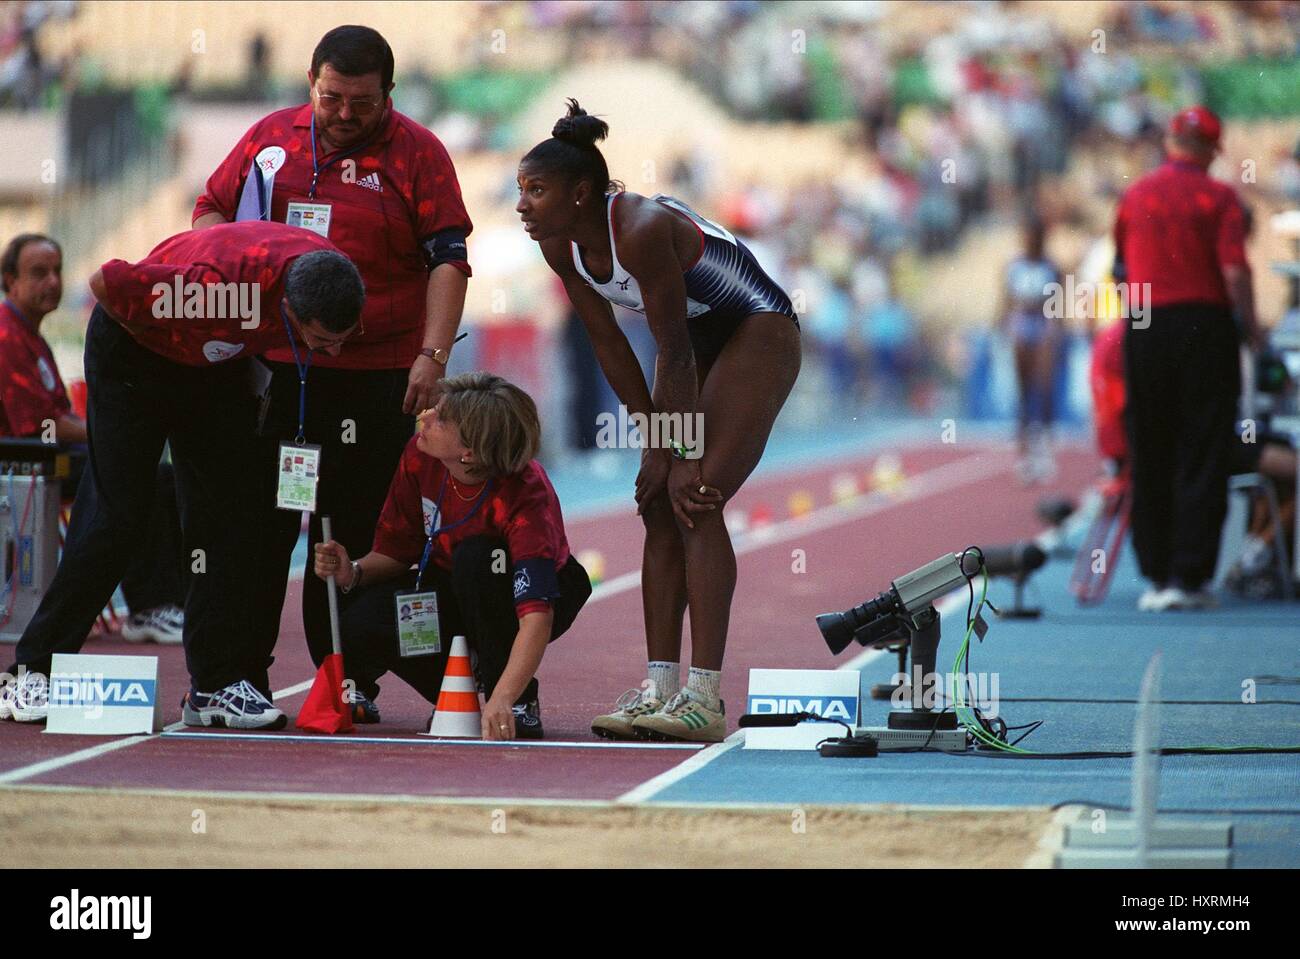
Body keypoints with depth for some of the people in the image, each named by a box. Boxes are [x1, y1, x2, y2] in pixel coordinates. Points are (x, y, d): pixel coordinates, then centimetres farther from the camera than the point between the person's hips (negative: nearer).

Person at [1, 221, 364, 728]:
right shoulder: (217, 287, -43)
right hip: (136, 346, -5)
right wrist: (161, 345, -13)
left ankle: (217, 684, 1)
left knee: (226, 515, -2)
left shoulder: (333, 278, -24)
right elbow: (104, 282, -28)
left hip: (218, 362, 6)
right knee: (117, 512, -7)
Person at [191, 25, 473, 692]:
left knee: (354, 534, 0)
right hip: (269, 366, 3)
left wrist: (433, 355, -13)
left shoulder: (416, 153, 0)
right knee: (260, 523, 5)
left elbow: (447, 259, -3)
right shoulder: (271, 137, 10)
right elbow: (211, 210, 19)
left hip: (375, 378, -3)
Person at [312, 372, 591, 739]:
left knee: (476, 557, -38)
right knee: (360, 622, -28)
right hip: (450, 592, 3)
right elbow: (396, 550, -6)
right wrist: (353, 573, -27)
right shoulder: (420, 456, -20)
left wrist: (502, 700, -56)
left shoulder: (525, 496, -35)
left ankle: (519, 702, -20)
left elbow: (537, 614, -44)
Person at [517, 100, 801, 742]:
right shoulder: (560, 246, -6)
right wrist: (655, 443, -1)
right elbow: (609, 346, 1)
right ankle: (660, 688, 4)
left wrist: (684, 456, -22)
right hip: (699, 347, 9)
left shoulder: (642, 230, -31)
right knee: (660, 507, 2)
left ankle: (704, 699, -21)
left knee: (696, 503, -18)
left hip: (759, 337, -9)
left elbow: (673, 352, -27)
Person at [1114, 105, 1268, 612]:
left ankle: (1156, 574, 11)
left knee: (1149, 460, 11)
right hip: (1205, 325, -4)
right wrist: (1251, 327, -3)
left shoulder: (1134, 195, 9)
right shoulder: (1218, 196, -4)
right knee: (1203, 458, 0)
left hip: (1143, 333, 4)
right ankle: (1189, 575, -4)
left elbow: (1120, 266, 12)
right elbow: (1235, 272, -12)